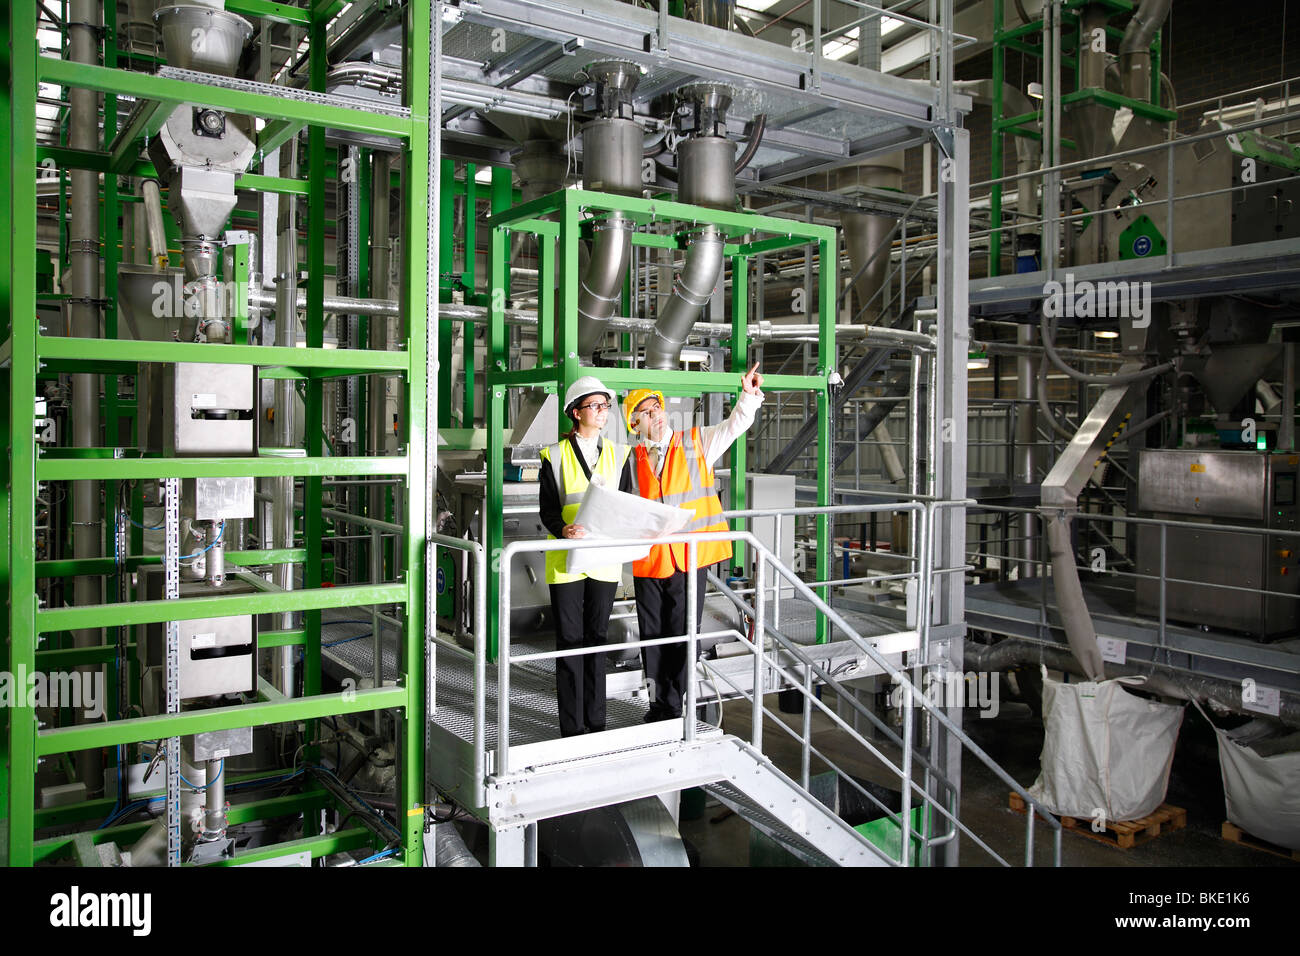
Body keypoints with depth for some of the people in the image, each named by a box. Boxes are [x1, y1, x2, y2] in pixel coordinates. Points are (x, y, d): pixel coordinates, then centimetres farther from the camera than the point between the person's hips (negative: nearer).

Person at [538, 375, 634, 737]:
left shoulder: (618, 455, 10)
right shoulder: (555, 455, 0)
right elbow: (547, 509, -4)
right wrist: (563, 529, -25)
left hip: (605, 560, 3)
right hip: (566, 559, -3)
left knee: (597, 639, 10)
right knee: (570, 642, 1)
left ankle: (596, 723, 19)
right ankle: (572, 727, 9)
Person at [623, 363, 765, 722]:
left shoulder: (695, 443, 5)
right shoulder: (632, 460, 8)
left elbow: (735, 425, -1)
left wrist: (749, 395, -17)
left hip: (689, 557, -1)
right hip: (649, 558, 2)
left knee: (680, 635, 2)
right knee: (654, 635, 9)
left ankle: (671, 705, 17)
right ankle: (664, 702, 25)